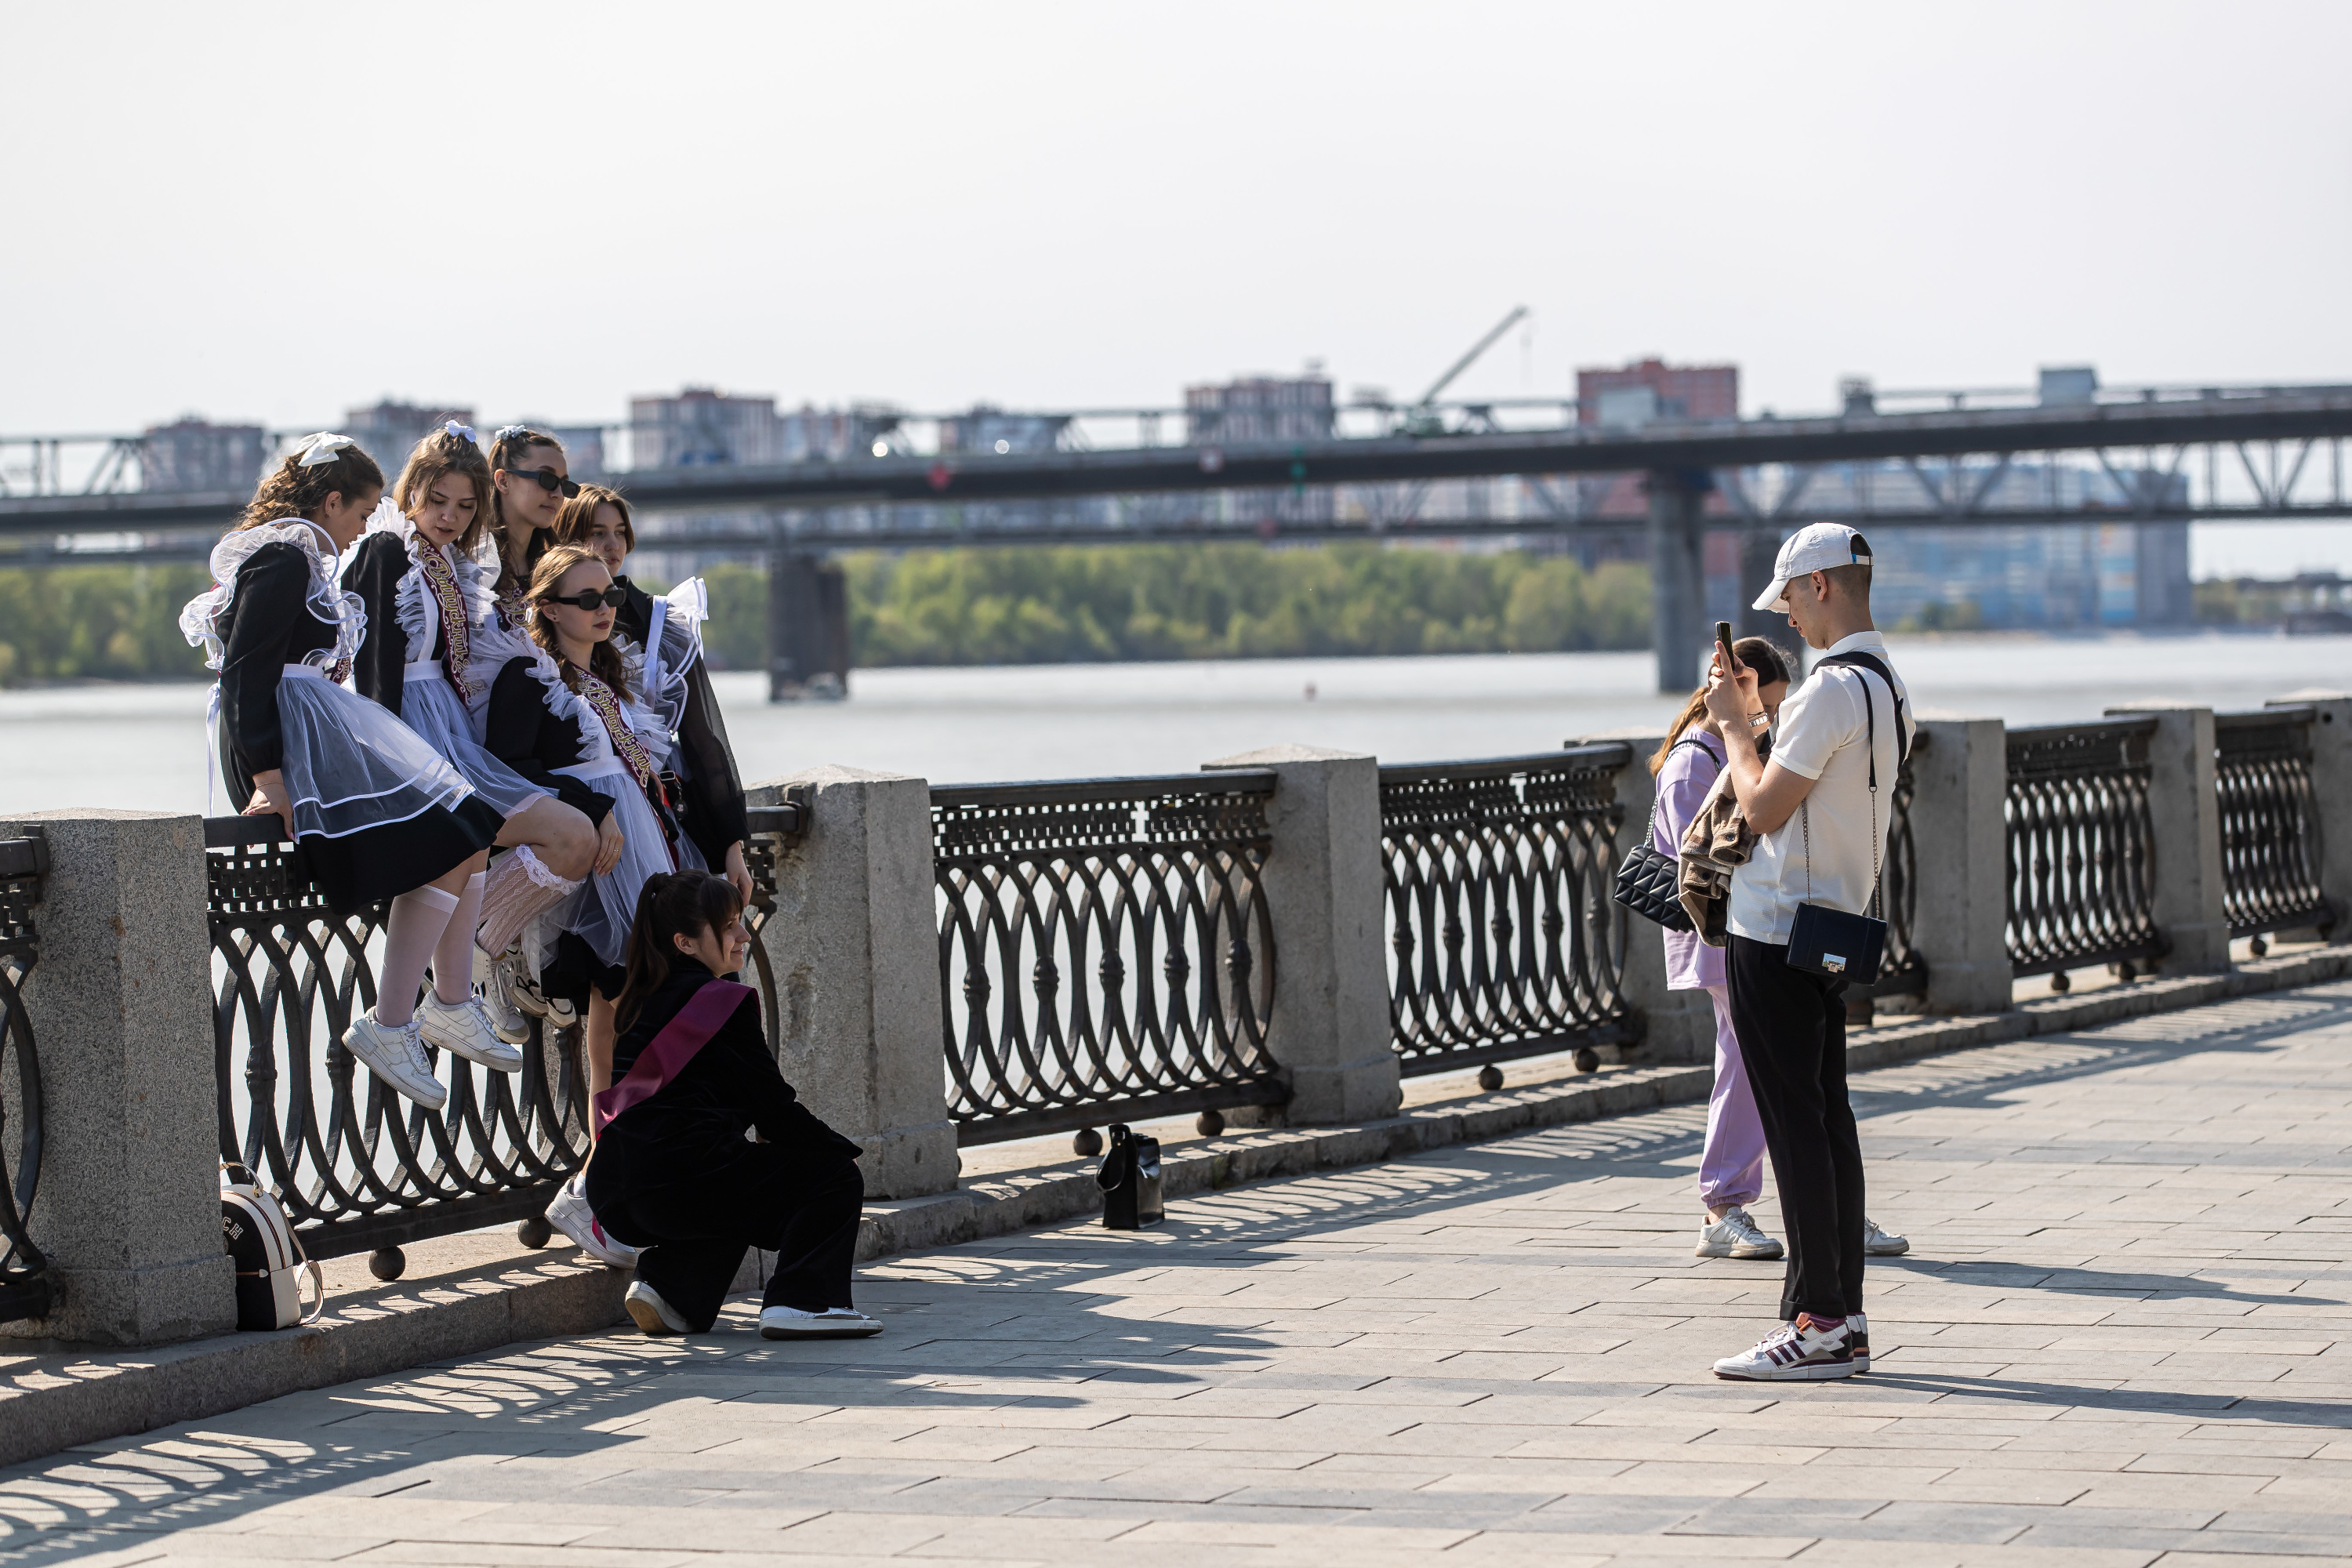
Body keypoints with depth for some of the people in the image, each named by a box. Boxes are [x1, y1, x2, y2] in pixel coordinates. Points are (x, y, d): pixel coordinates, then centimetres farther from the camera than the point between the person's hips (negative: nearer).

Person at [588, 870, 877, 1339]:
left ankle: (667, 1285, 20)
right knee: (835, 1178, 4)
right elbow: (774, 1109, -3)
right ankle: (802, 1302, -9)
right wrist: (843, 1151, 10)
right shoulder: (725, 1002, -4)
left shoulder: (643, 1004, 21)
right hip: (680, 1183, -8)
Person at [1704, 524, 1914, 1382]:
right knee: (1828, 1120, 11)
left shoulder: (1832, 689, -18)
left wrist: (1732, 723, -3)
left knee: (1795, 1125, -7)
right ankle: (1843, 1320, 14)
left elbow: (1763, 807, -16)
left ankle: (1818, 1325, -6)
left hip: (1774, 937, -10)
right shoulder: (1888, 686, 13)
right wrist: (1752, 714, 18)